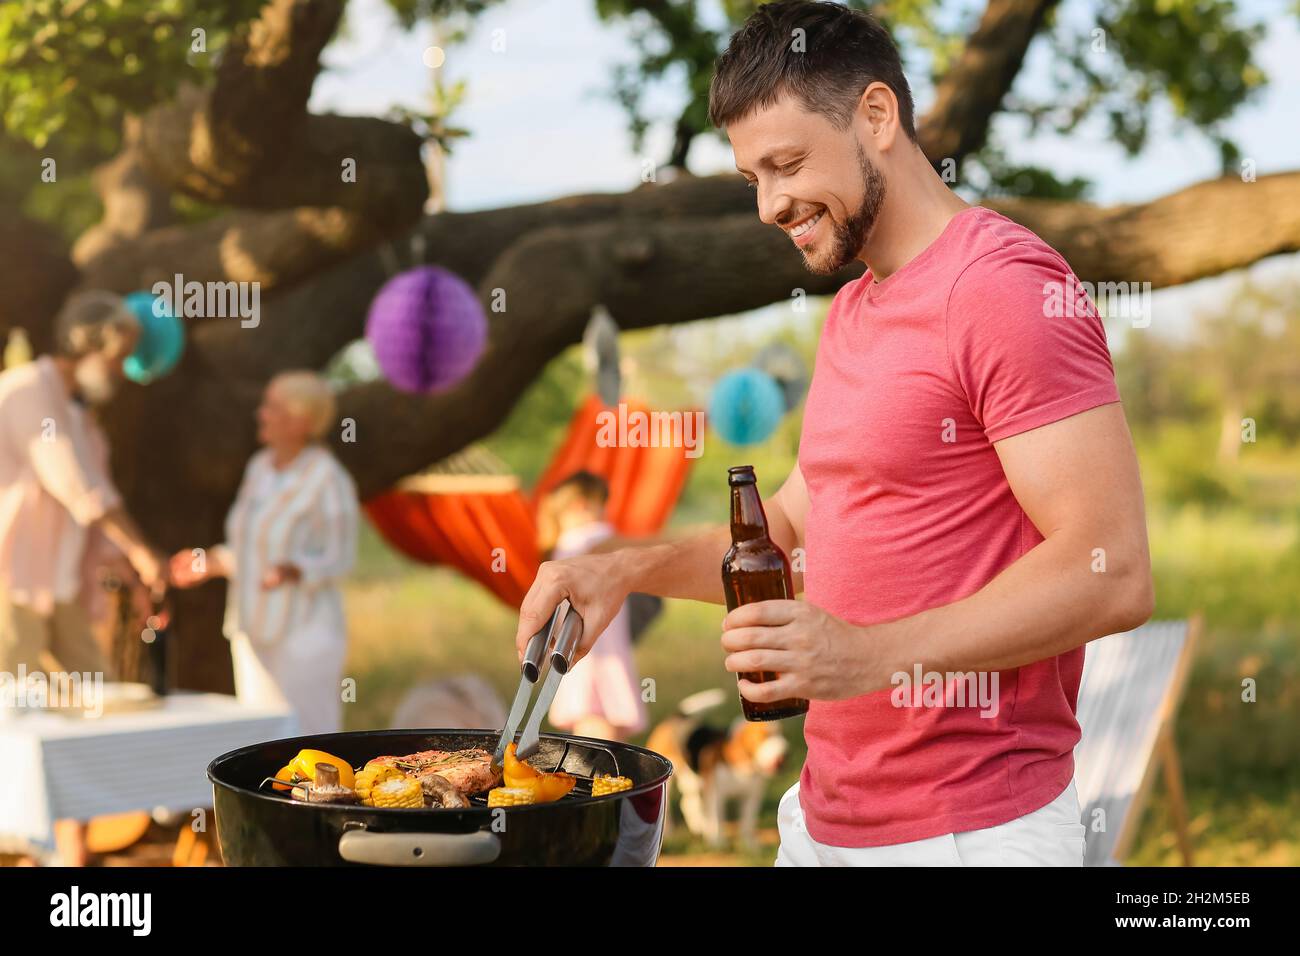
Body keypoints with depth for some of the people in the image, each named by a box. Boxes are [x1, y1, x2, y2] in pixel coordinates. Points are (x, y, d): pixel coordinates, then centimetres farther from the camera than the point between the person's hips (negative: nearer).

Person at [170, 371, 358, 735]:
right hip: (259, 630, 8)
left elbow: (337, 560, -14)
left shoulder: (329, 480, -19)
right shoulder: (262, 467, 6)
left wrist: (291, 572, -33)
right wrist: (212, 563, 6)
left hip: (304, 634, -8)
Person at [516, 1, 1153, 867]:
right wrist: (627, 570, 6)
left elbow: (1112, 573, -22)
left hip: (969, 828, -8)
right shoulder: (853, 314, 14)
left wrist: (873, 655, -27)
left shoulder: (1006, 285, -15)